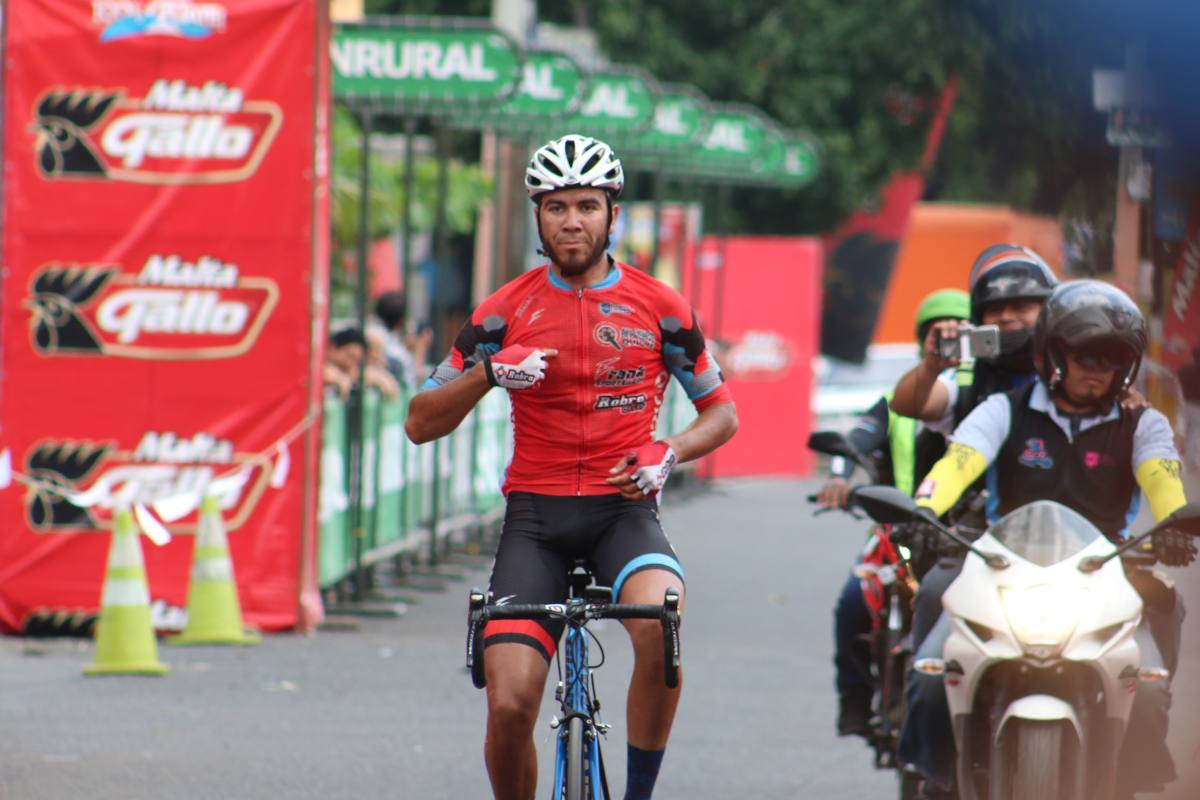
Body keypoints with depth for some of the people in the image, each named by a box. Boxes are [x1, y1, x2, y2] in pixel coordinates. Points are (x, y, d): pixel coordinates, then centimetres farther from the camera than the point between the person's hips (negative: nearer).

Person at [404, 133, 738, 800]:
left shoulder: (658, 307, 2)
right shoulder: (506, 311, 3)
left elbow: (722, 412, 12)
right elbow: (421, 423, 4)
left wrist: (668, 453, -8)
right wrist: (489, 373, -14)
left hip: (623, 508, -1)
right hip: (535, 517, 1)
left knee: (660, 627, -33)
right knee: (509, 705, -14)